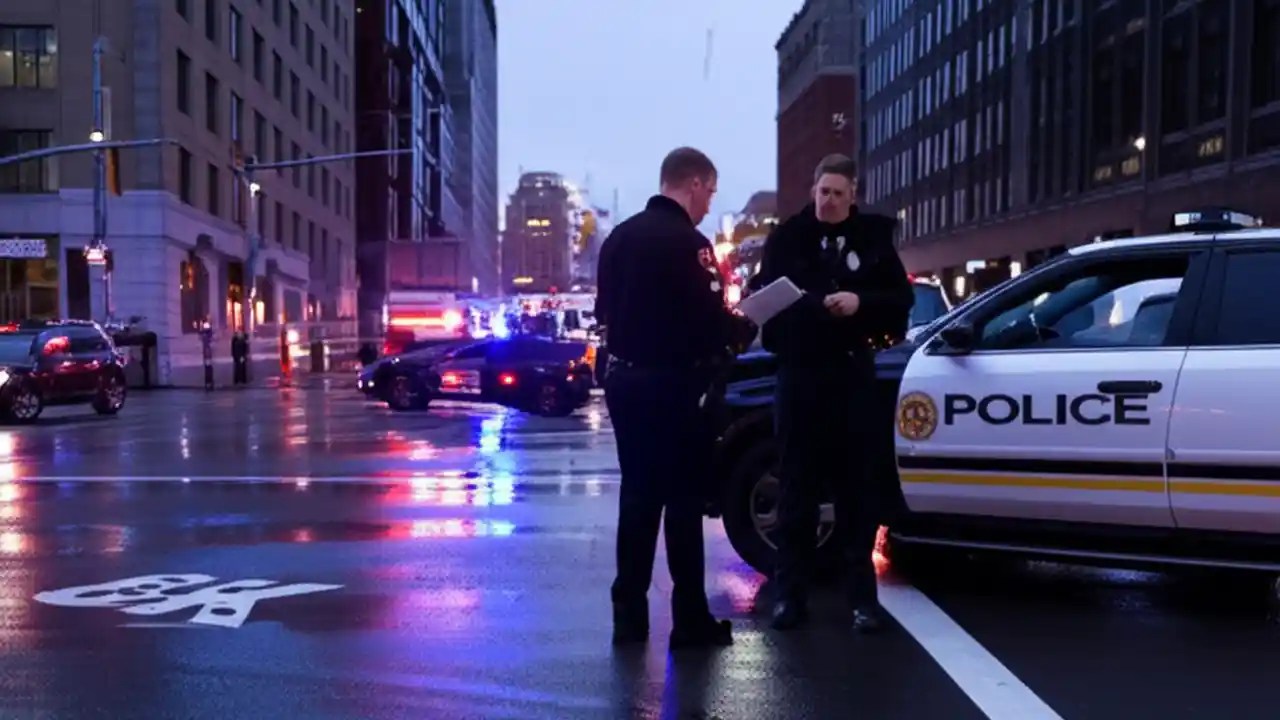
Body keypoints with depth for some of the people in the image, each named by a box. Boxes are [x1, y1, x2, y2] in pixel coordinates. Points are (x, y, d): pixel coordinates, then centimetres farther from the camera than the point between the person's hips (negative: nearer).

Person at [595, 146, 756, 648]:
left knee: (638, 496, 13)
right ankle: (691, 620, 6)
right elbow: (709, 320, -21)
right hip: (671, 385, -7)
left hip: (625, 379, 8)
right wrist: (744, 328, -2)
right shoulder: (688, 242, -16)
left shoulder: (620, 236, 9)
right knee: (683, 499, 0)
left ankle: (629, 615, 17)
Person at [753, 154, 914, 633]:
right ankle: (790, 592, 10)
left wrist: (862, 302, -13)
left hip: (852, 373, 0)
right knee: (796, 484, 3)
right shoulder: (787, 237, 5)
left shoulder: (873, 237, 5)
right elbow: (761, 293, 9)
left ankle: (863, 594, 11)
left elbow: (902, 299, 4)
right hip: (798, 372, 0)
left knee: (856, 484, 4)